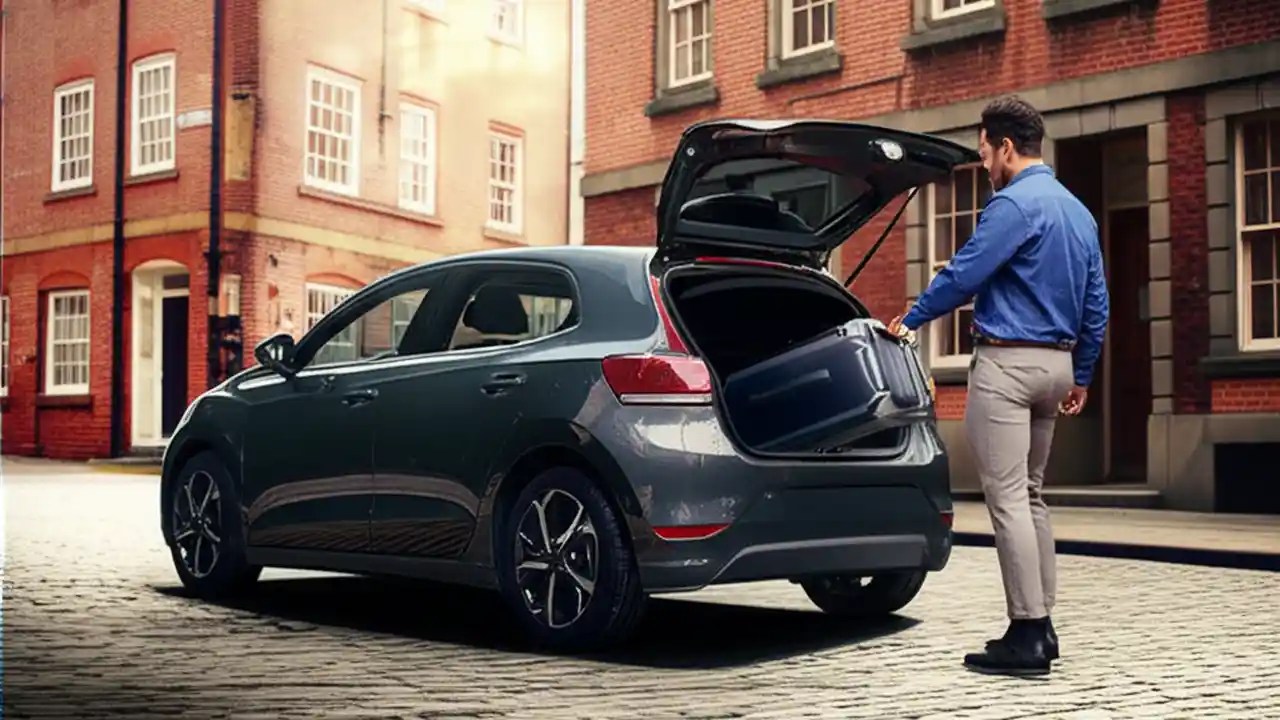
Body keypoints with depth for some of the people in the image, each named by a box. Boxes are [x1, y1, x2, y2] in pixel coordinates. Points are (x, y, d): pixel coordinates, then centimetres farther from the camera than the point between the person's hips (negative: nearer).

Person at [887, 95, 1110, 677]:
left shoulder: (1014, 204, -12)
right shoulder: (1078, 212, 16)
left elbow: (962, 275, -14)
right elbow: (1097, 307, 18)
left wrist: (908, 320, 1)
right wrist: (1081, 377, 24)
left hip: (1007, 364, -9)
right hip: (1056, 365, 9)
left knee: (1008, 498, -7)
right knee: (1030, 495, 15)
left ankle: (1026, 637, -5)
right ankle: (1039, 624, 19)